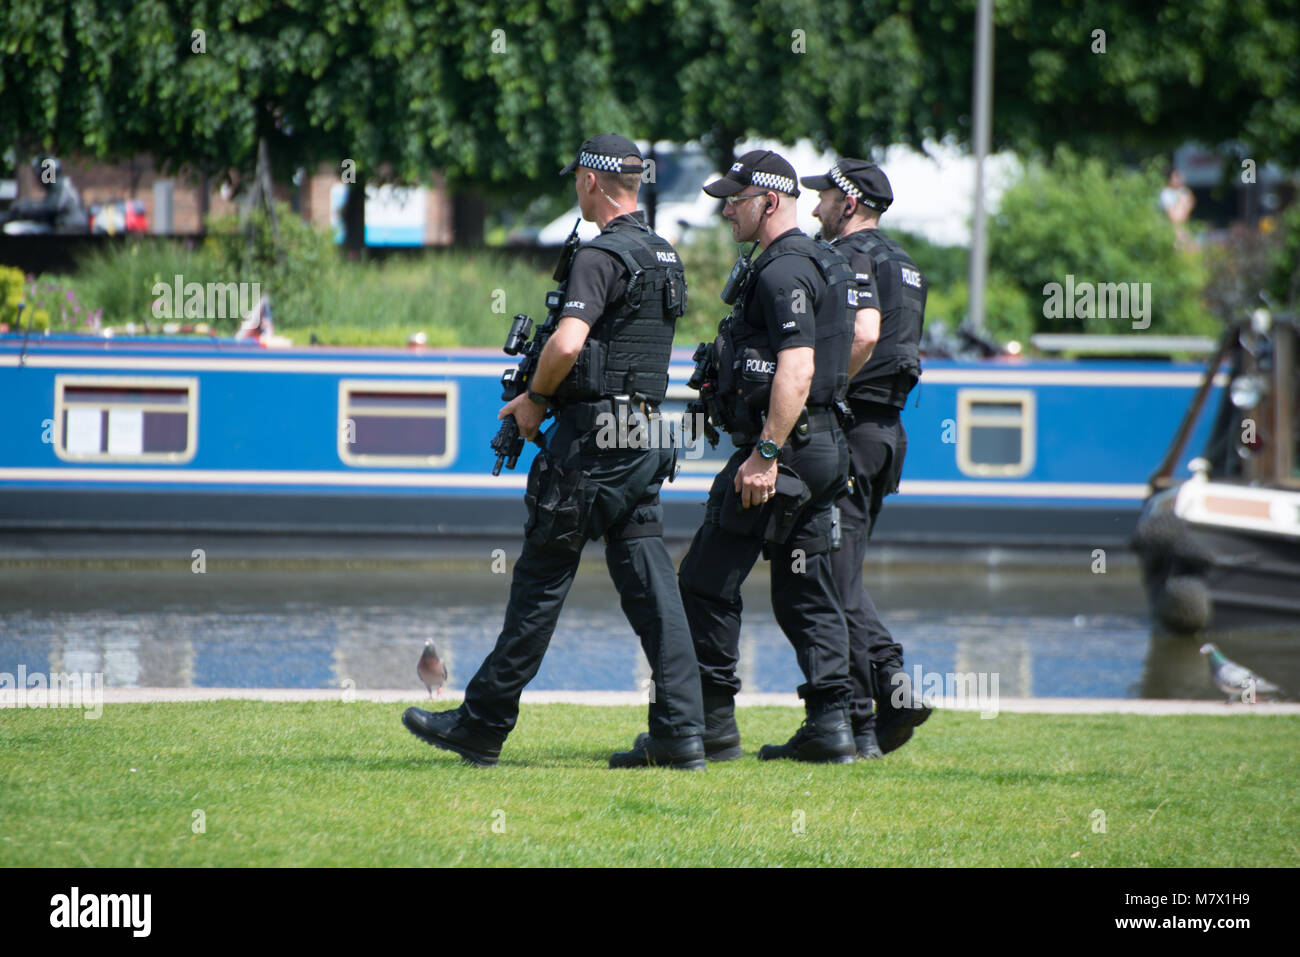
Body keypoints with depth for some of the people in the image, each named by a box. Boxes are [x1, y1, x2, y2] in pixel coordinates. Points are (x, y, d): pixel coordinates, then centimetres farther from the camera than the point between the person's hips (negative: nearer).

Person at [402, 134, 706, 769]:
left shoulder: (601, 257, -14)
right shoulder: (665, 258, 15)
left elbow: (567, 343, -28)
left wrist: (536, 397, -10)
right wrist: (550, 395, 20)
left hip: (592, 439, -8)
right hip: (646, 436, 8)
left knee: (541, 582, 0)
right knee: (647, 580, 3)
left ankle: (482, 725, 8)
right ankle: (678, 731, -4)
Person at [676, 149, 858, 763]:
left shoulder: (783, 272, -14)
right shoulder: (821, 263, 18)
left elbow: (796, 371, -24)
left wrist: (765, 454, -26)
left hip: (781, 444, -10)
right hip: (823, 446, 10)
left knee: (706, 581, -4)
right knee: (806, 589, 9)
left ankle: (712, 722, -3)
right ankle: (830, 725, 5)